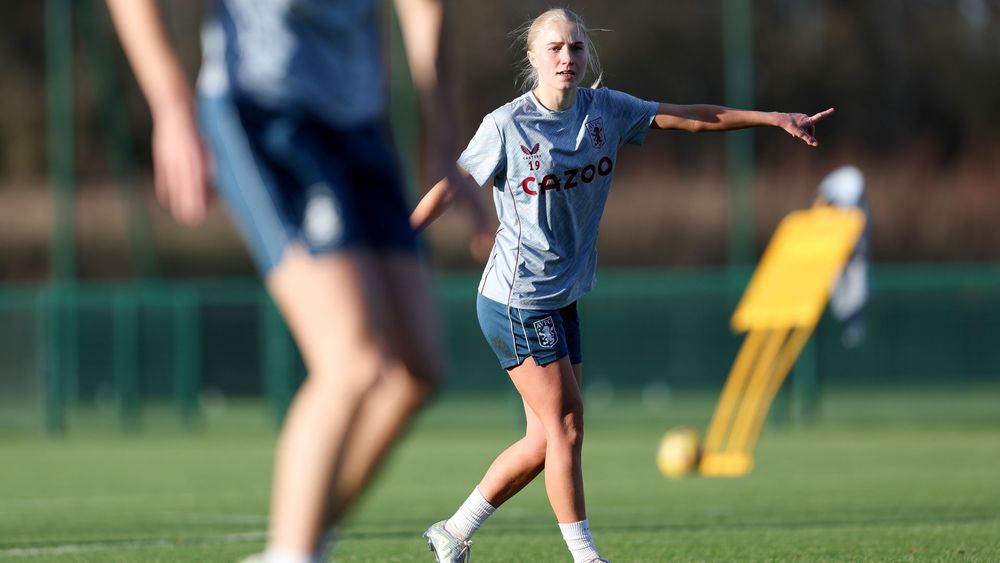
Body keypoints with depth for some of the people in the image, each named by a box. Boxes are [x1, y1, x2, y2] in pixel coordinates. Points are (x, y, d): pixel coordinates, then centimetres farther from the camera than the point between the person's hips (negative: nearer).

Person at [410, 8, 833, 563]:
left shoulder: (604, 110, 2)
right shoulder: (506, 125, -14)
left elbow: (691, 118, 6)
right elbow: (451, 187, -6)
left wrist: (776, 118, 4)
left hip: (561, 300, 7)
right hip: (516, 299, -7)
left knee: (545, 440, 7)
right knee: (565, 421, -7)